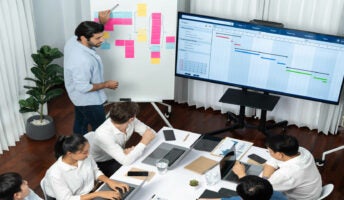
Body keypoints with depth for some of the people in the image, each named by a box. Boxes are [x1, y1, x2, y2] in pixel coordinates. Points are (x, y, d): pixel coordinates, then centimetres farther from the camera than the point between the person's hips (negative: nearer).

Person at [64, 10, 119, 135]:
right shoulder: (82, 60, -40)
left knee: (80, 123, 28)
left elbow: (91, 32, 11)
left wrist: (102, 22, -3)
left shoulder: (73, 40, -13)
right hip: (88, 100, -9)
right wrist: (106, 84, -20)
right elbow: (83, 87, -31)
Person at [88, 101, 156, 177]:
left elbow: (152, 133, -13)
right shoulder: (103, 135, -38)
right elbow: (126, 161, -39)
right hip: (102, 164, -6)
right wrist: (144, 142, -33)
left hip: (120, 155, 6)